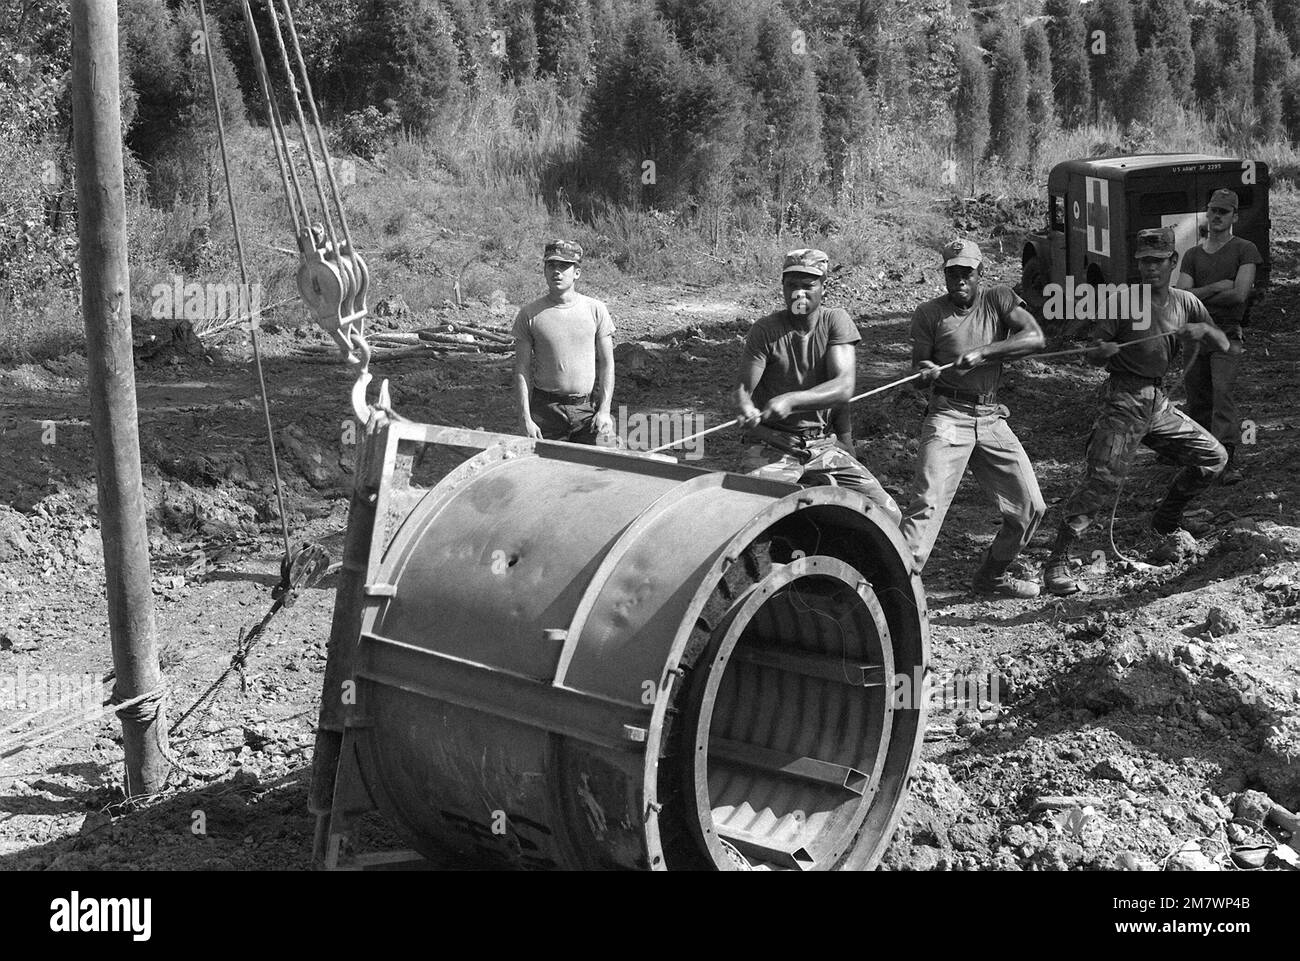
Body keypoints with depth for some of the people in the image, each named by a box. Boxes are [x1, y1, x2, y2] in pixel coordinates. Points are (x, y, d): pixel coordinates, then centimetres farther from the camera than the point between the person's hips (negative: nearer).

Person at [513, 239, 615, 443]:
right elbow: (522, 371, 1)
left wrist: (604, 410, -5)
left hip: (587, 410, 1)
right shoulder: (529, 315, 1)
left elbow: (607, 364, 4)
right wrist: (525, 418, -7)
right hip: (545, 409, 0)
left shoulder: (595, 310, 3)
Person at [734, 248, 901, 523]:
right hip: (772, 446, -3)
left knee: (887, 515, -4)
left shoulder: (835, 321, -2)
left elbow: (844, 386, -15)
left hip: (822, 444, 3)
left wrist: (791, 400, -31)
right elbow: (743, 390, -7)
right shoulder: (765, 330, -6)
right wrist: (747, 411, -33)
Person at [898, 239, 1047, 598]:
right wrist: (927, 372, -21)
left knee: (1029, 508, 6)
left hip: (991, 420, 4)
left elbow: (1035, 338, -8)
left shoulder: (999, 299, 7)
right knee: (927, 503, -20)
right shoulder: (929, 313, 4)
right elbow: (918, 367, 4)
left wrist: (982, 353, -19)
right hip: (947, 417, -3)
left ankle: (991, 576, 26)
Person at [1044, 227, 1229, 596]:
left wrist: (1203, 329, -10)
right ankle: (1057, 562, -18)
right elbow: (1092, 355, -8)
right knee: (1104, 478, -19)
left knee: (1214, 457, 10)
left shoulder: (1185, 302, 8)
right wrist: (1101, 351, -33)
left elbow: (1224, 346, 12)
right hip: (1123, 400, -6)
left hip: (1159, 401, 6)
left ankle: (1166, 520, 31)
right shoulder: (1123, 300, -7)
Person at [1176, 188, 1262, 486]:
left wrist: (1198, 297, -3)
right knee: (1196, 397, 7)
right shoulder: (1193, 255, 13)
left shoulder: (1244, 250, 1)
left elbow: (1239, 294, -11)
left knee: (1222, 392, -18)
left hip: (1227, 334, -5)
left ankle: (1228, 461, -19)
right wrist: (1215, 287, -12)